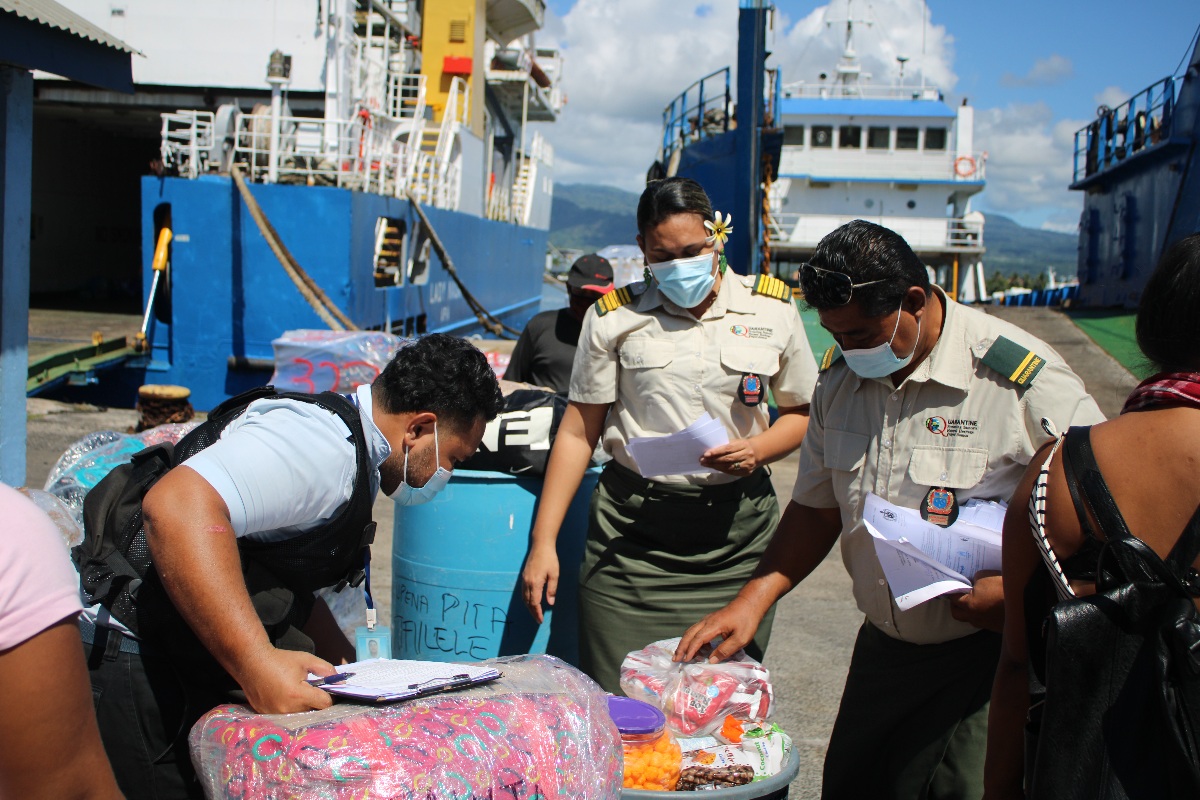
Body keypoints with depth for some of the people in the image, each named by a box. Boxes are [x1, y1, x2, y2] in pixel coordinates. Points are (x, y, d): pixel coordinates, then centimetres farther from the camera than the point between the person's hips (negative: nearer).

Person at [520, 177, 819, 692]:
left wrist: (758, 449, -8)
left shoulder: (772, 310, 5)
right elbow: (578, 432, 4)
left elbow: (803, 413, 14)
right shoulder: (613, 317, 2)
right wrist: (542, 542, 0)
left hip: (736, 533, 1)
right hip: (632, 534, 0)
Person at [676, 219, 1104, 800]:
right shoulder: (839, 374, 2)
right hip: (883, 646, 6)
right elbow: (817, 507, 11)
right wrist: (753, 599, 1)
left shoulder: (1026, 381, -18)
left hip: (989, 654, -5)